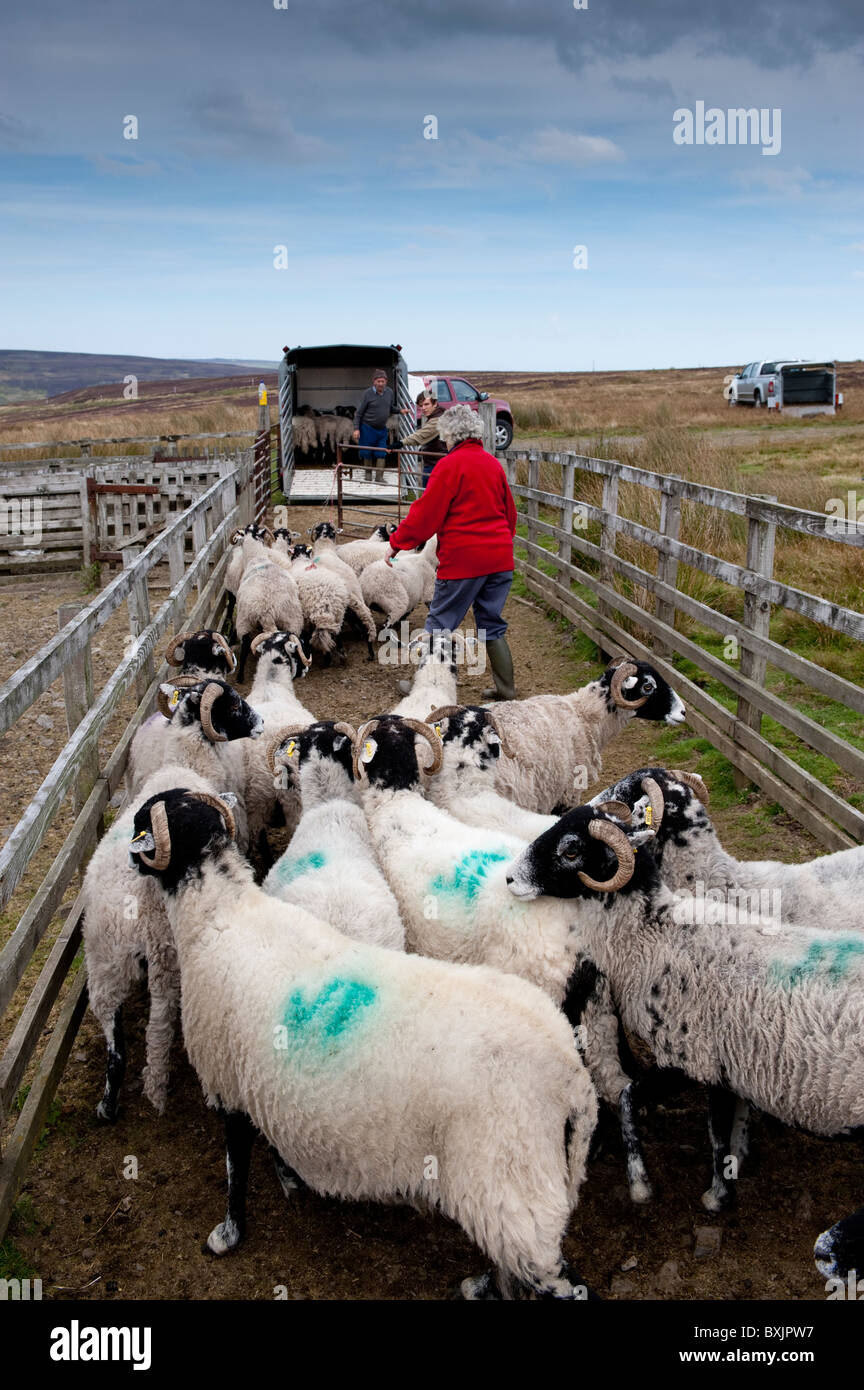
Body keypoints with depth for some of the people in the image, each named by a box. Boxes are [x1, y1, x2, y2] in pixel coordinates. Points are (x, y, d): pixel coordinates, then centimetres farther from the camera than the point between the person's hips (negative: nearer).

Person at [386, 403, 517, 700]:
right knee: (492, 625, 15)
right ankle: (505, 690, 17)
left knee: (440, 624, 5)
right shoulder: (493, 463, 11)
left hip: (462, 558, -7)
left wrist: (397, 543, 0)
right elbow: (510, 512, 21)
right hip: (500, 558, 7)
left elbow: (425, 513, -10)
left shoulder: (450, 465, -10)